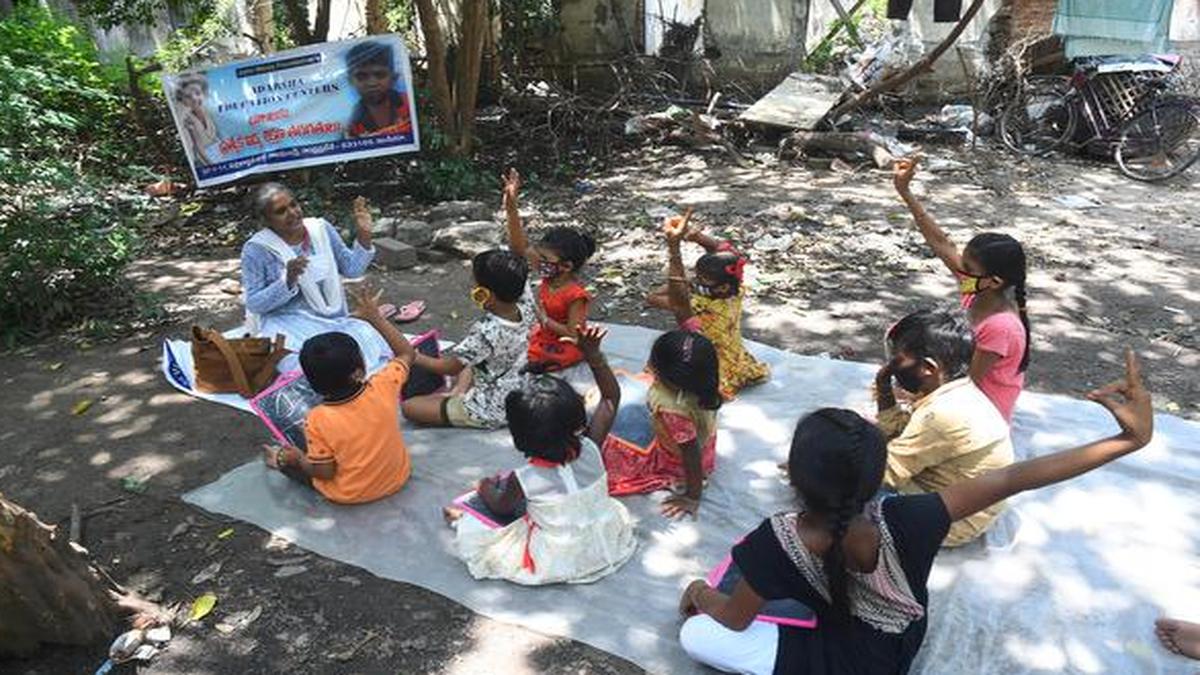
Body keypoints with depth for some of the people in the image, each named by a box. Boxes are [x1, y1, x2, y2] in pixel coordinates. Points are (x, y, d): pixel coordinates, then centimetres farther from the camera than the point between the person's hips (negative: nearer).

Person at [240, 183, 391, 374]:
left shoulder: (321, 229, 4)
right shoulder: (256, 250, -7)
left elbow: (352, 268, 8)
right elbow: (254, 303, -7)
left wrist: (363, 236, -9)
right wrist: (287, 281, -23)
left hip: (333, 317, 4)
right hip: (287, 322, -4)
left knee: (367, 337, -24)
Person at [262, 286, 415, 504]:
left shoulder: (318, 419, -26)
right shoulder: (382, 388, -22)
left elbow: (325, 472, -17)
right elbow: (407, 353, -4)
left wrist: (297, 459, 2)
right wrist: (374, 316, -3)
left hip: (349, 495, -2)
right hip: (398, 478, 3)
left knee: (289, 457, 13)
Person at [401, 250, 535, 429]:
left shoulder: (486, 331, -34)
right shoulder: (525, 308, -17)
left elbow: (450, 367, -21)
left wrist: (412, 357, -7)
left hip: (491, 411, -7)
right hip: (515, 395, 7)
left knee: (410, 407, -2)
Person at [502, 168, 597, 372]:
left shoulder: (575, 296, -28)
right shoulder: (549, 275, -9)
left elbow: (574, 334, -25)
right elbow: (520, 246, -11)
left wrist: (545, 319, -23)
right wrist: (511, 207, -19)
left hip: (564, 346, -8)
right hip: (542, 337, 8)